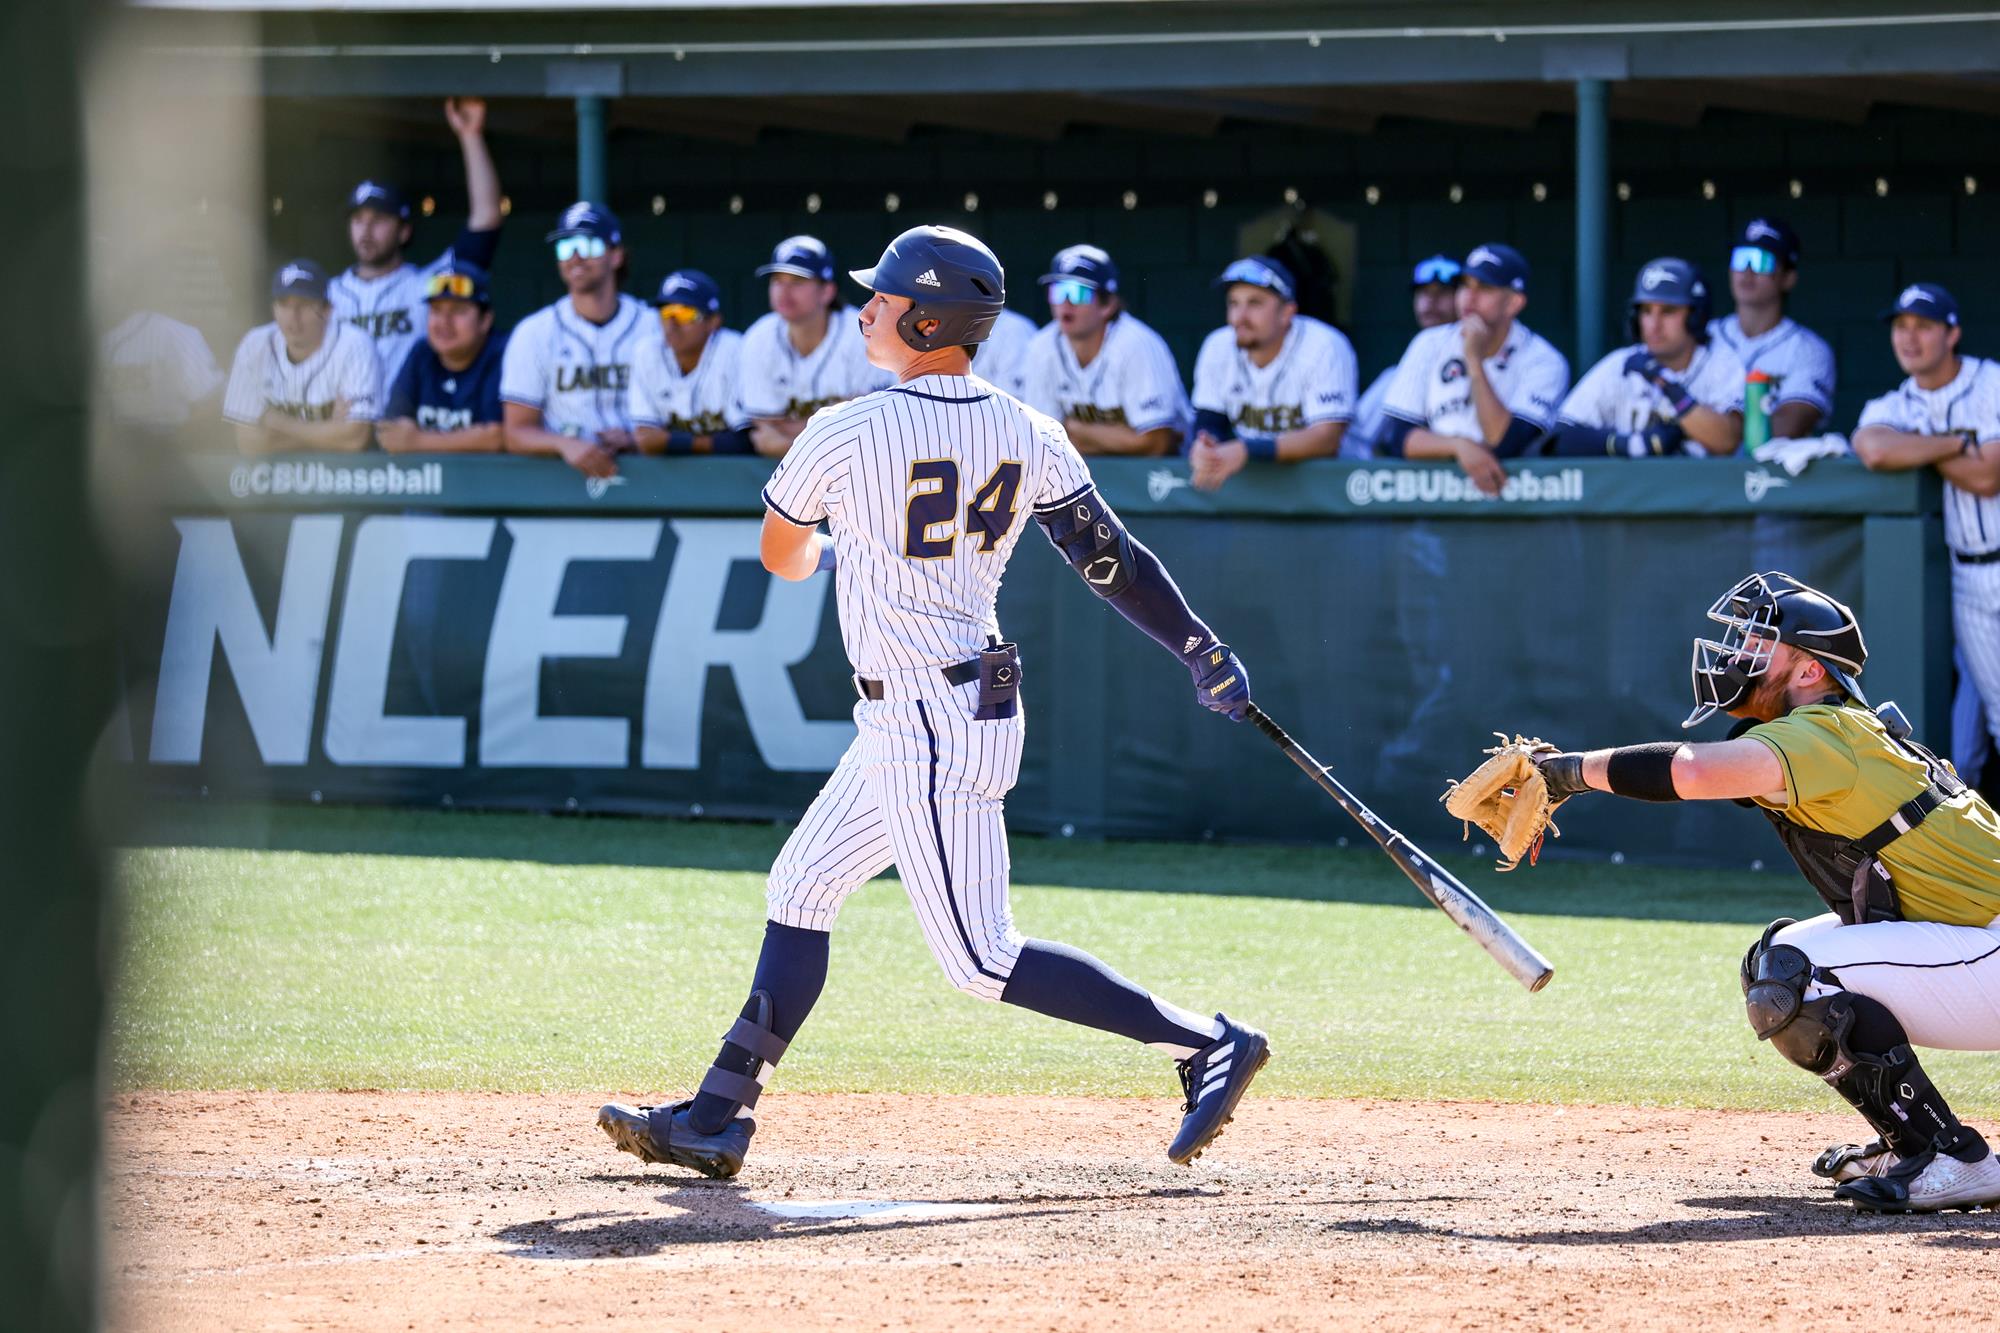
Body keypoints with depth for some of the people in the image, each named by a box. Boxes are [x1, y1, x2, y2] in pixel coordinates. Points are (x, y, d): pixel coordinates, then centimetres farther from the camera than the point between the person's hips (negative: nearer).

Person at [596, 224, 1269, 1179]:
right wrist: (1202, 648, 2)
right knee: (802, 890, 16)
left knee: (983, 960, -6)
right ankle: (718, 1119, 19)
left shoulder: (847, 435, -15)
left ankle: (1204, 1043, -8)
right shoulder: (1026, 436, 2)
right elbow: (1108, 554, -2)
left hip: (924, 729, -9)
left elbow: (782, 555, 2)